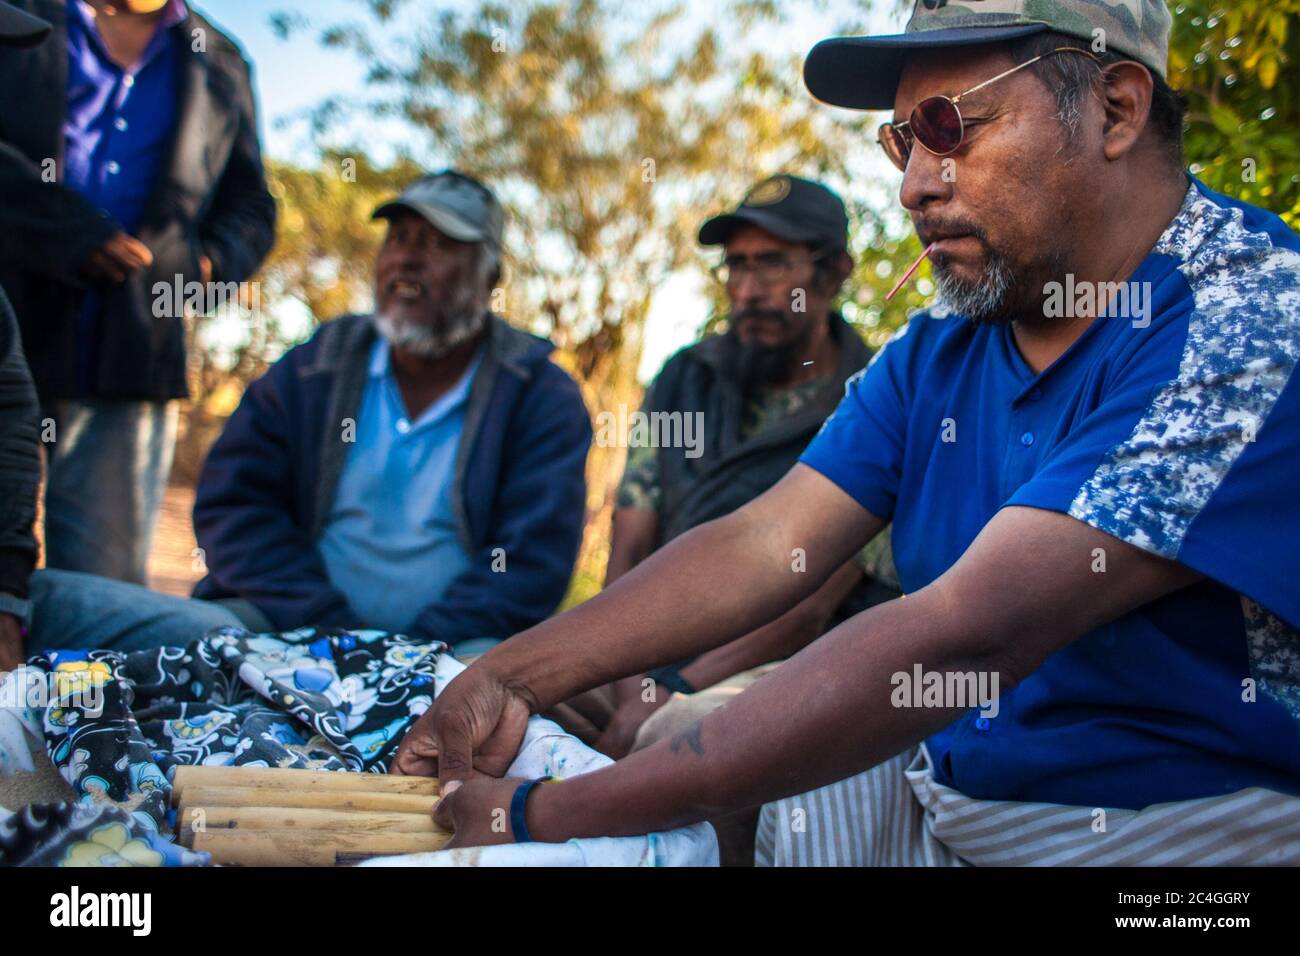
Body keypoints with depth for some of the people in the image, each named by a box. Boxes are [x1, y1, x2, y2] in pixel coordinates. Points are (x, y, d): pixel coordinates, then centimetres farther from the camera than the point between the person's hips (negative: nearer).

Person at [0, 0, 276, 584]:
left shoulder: (221, 65, 22)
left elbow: (251, 210, 22)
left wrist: (202, 263, 1)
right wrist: (72, 232, -13)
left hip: (128, 364, 3)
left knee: (105, 594, 0)